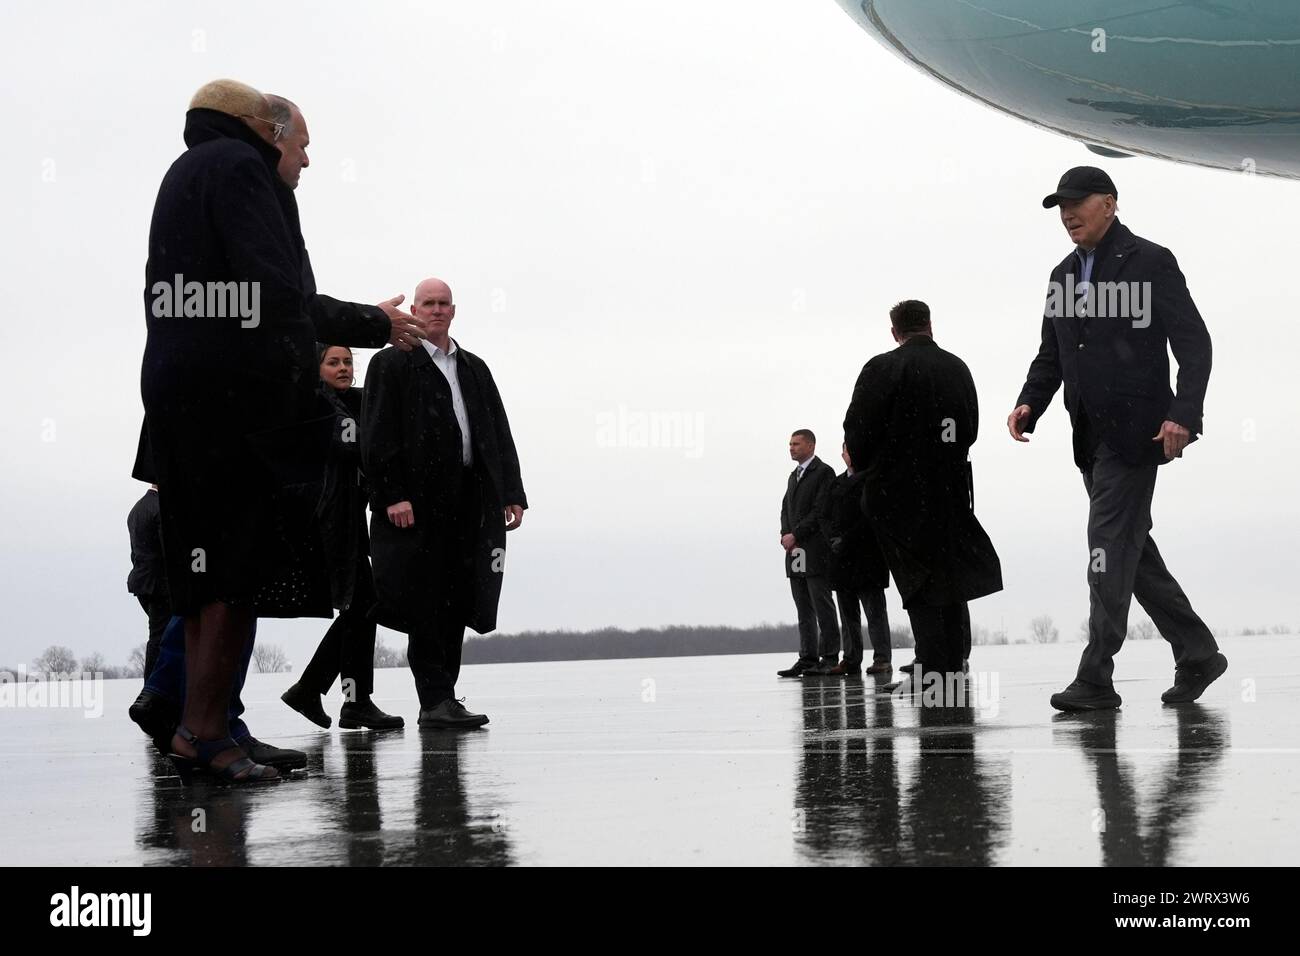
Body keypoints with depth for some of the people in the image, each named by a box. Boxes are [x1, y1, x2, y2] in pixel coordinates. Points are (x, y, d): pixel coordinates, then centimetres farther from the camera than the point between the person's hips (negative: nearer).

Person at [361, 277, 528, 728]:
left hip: (468, 504, 6)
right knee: (426, 604, -6)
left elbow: (499, 435, 18)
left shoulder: (474, 369, 21)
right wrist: (393, 494, -15)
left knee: (457, 603, 5)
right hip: (416, 503, -6)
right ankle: (435, 701, -5)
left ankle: (442, 700, 11)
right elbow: (378, 435, -5)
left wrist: (511, 493, 8)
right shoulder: (391, 365, 4)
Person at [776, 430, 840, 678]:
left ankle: (829, 658, -4)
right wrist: (785, 534, 1)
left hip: (816, 552, -8)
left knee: (823, 606, -6)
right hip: (796, 552, 8)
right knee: (804, 610, 7)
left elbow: (820, 511, -13)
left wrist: (795, 535, -14)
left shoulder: (824, 472, -5)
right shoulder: (794, 476, 22)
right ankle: (807, 659, 8)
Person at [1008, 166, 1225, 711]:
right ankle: (1196, 655, 23)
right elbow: (1051, 355, 19)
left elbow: (1194, 344, -10)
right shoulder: (1063, 275, 15)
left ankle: (1095, 679, -10)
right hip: (1092, 436, 8)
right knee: (1131, 550, 12)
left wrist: (1183, 415, -22)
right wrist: (1030, 403, 0)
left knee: (1110, 544, -12)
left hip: (1135, 430, -8)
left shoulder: (1150, 262, -5)